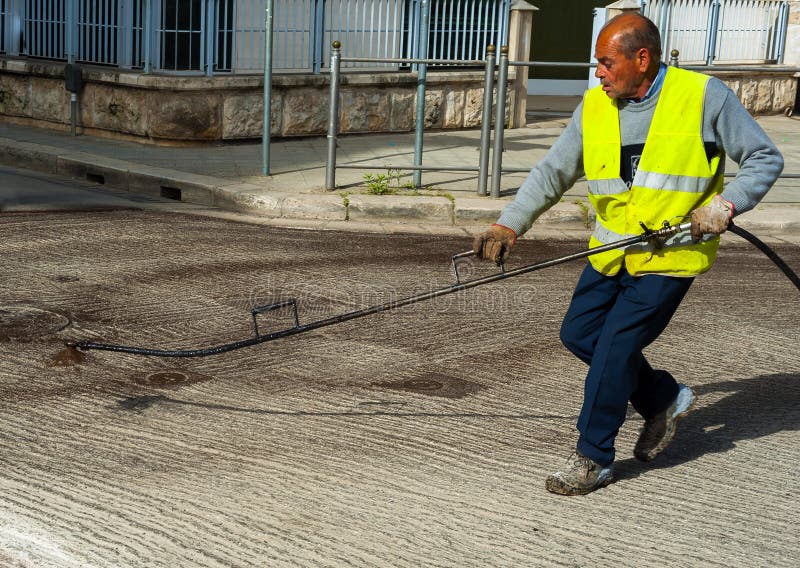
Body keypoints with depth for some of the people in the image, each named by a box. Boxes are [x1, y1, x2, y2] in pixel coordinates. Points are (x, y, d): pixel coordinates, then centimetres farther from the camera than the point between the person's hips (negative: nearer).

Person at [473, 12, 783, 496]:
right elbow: (552, 173, 3)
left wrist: (727, 204, -18)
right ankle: (664, 398, 29)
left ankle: (594, 459, 6)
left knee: (614, 347, -10)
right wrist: (509, 225, -9)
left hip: (671, 256, -6)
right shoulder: (595, 106, 2)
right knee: (579, 334, 8)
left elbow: (765, 159, -3)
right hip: (612, 253, 6)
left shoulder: (705, 96, -10)